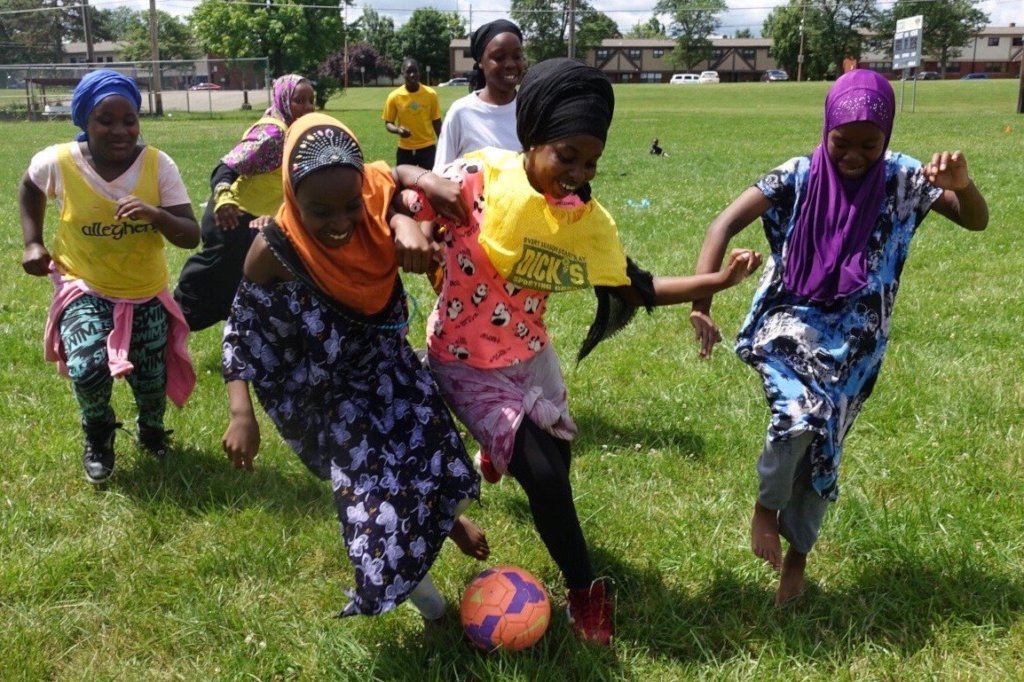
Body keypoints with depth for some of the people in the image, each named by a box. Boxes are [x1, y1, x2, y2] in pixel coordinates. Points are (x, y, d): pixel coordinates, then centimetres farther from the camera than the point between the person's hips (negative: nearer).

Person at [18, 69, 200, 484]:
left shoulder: (158, 164, -17)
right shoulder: (58, 162, -16)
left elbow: (192, 236, -19)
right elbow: (29, 188, 10)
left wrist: (155, 214, -37)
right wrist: (33, 243, 3)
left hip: (147, 294, 1)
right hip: (85, 289, -1)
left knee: (152, 382, 5)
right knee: (88, 368, -24)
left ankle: (151, 428, 45)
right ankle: (98, 434, 11)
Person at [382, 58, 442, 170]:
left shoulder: (430, 94, -4)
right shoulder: (394, 96, -6)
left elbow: (436, 121, 4)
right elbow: (388, 123, 1)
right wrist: (397, 130, -22)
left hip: (427, 147, 0)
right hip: (405, 149, 1)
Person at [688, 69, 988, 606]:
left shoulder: (902, 178, -6)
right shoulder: (799, 177, -11)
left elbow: (977, 222, -4)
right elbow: (725, 225, -14)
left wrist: (962, 184, -28)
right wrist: (701, 301, -25)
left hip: (853, 338, 2)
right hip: (792, 321, -2)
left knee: (821, 447, 9)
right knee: (799, 415, -28)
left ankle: (797, 556, 32)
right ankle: (765, 506, 3)